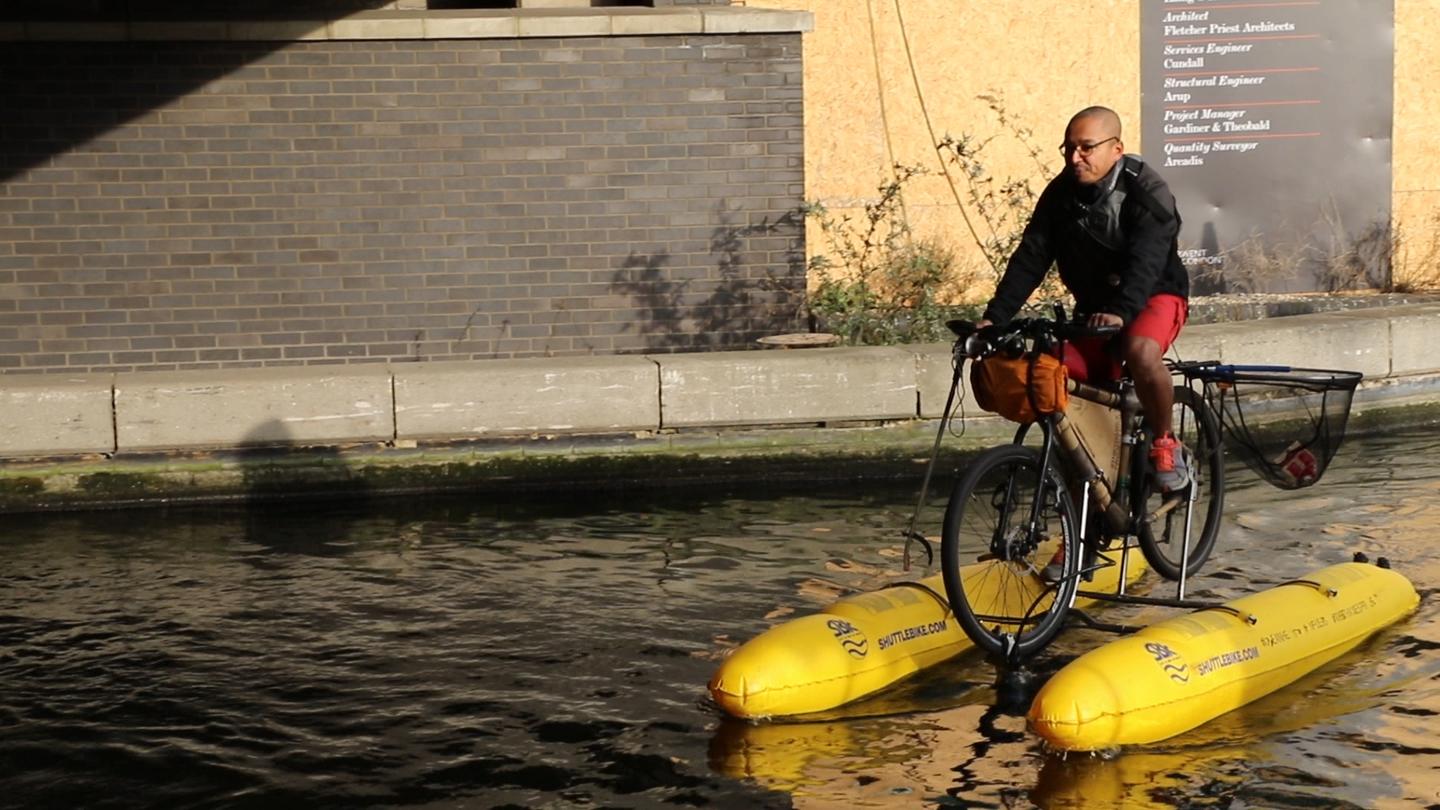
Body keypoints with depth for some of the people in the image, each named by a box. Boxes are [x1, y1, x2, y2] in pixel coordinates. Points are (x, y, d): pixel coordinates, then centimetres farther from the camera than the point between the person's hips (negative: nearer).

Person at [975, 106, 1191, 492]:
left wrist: (1120, 312, -51)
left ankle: (1165, 444, -14)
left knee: (1141, 351, -37)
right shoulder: (1060, 193, -5)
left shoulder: (1147, 193, -20)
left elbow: (1146, 261, -34)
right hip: (1093, 305, 5)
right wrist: (994, 316, -22)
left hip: (1153, 296, -5)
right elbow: (1030, 257, -10)